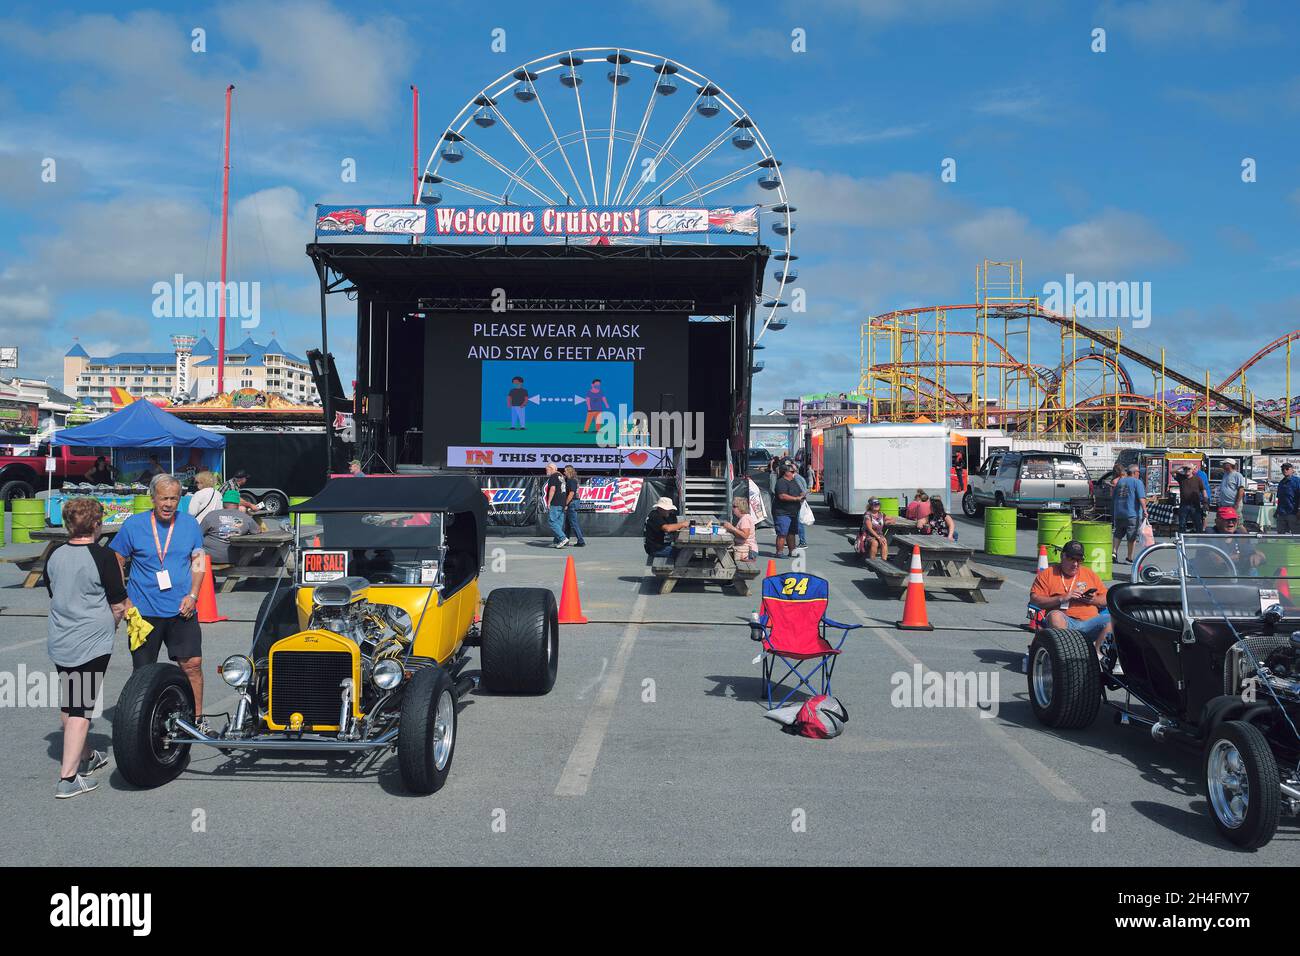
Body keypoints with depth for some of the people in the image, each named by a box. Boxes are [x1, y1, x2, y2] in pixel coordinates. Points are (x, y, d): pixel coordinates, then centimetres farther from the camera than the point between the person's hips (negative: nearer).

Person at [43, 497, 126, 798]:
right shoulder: (102, 557, -14)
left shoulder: (54, 557, 4)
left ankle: (85, 757, 38)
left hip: (59, 644, 7)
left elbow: (54, 596, 16)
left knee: (67, 706, 19)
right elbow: (118, 606, -10)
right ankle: (68, 778, -5)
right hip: (92, 644, -6)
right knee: (81, 710, -3)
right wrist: (111, 625, 12)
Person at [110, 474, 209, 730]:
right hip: (144, 611, -1)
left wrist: (192, 595, -4)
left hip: (181, 610, 1)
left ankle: (197, 719, 10)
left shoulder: (190, 524, 4)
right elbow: (115, 563, 4)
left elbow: (198, 561, 9)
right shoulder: (133, 525, -3)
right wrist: (122, 599, -4)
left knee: (192, 664, -2)